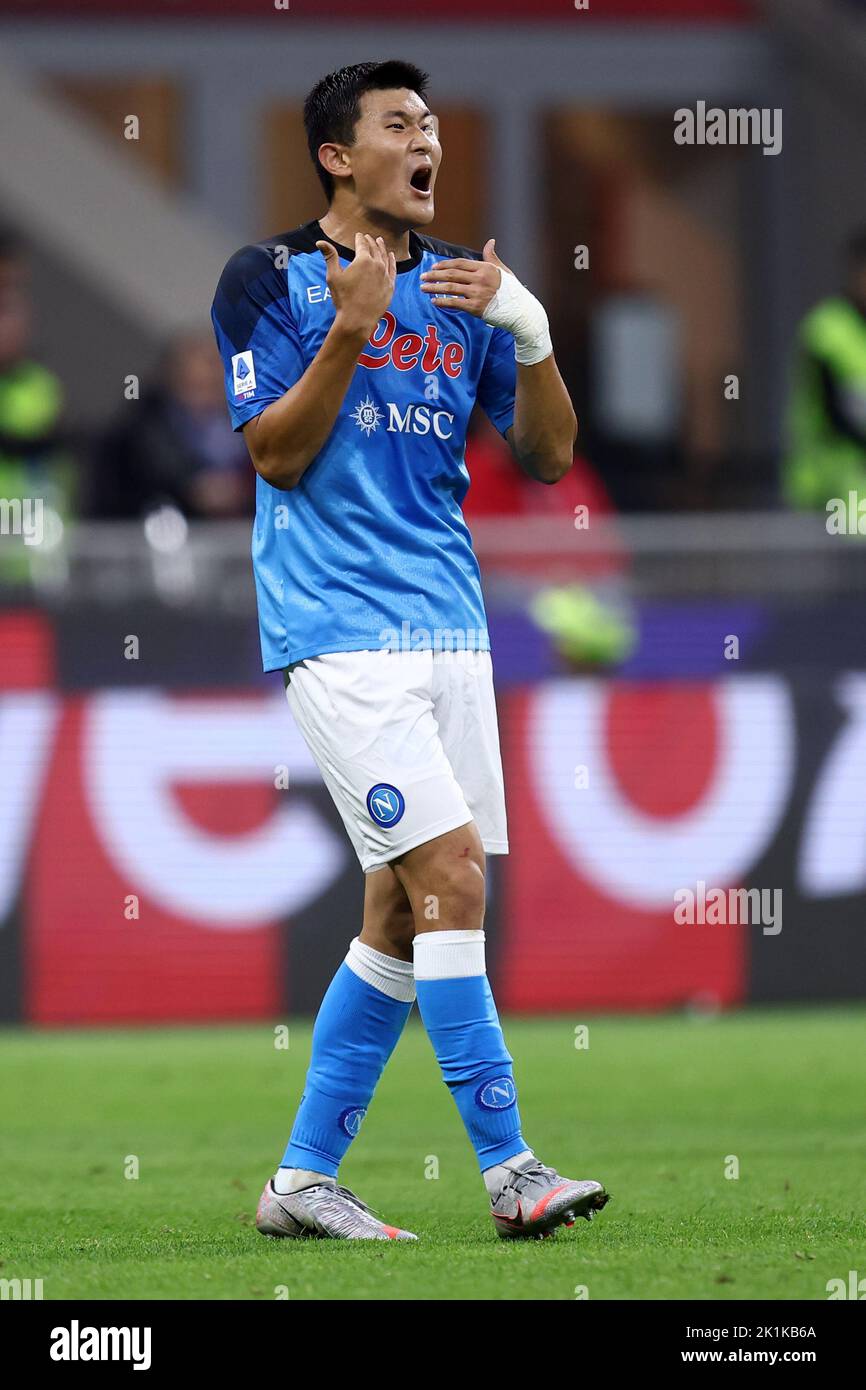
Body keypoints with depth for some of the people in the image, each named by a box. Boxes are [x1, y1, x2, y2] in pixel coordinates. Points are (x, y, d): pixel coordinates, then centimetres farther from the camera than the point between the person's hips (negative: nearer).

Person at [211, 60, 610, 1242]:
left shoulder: (461, 286, 13)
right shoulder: (270, 281, -2)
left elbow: (548, 456, 9)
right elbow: (277, 456, -9)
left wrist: (530, 330, -7)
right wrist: (351, 332, -19)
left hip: (448, 624, 6)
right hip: (337, 627, -6)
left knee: (404, 910, 5)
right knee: (450, 873, -16)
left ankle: (304, 1177, 13)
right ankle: (507, 1168, -14)